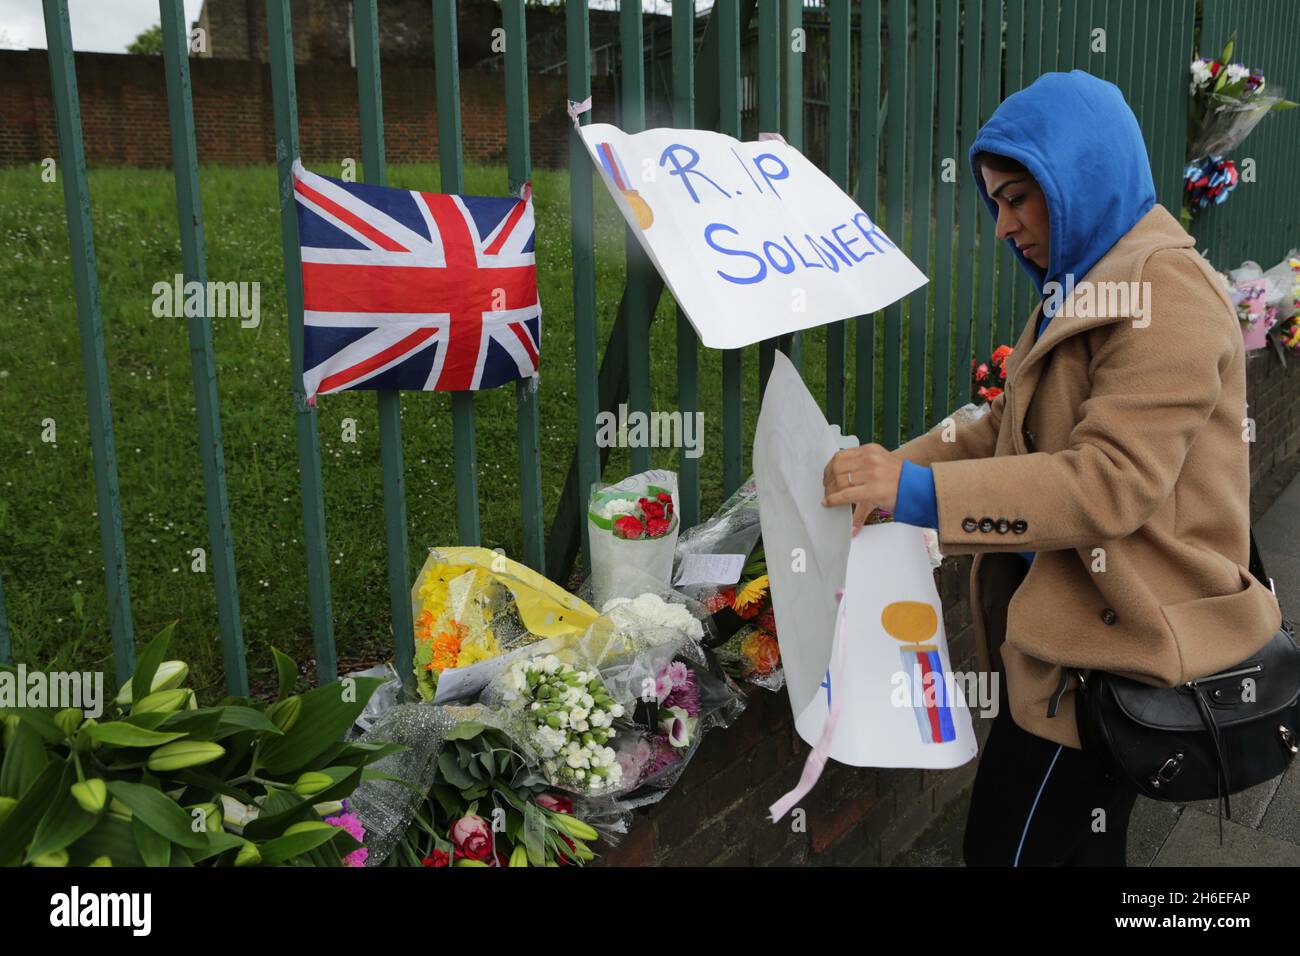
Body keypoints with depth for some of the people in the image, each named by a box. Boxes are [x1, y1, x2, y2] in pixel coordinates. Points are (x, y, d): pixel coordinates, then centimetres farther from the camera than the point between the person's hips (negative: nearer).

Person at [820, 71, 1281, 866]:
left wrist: (918, 493, -31)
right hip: (1071, 630, 9)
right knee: (1084, 849, 23)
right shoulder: (1086, 288, 13)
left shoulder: (1166, 294, -18)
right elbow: (1010, 427, 13)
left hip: (1113, 651, -9)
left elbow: (1111, 482, -27)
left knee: (1006, 849, 3)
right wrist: (901, 465, -2)